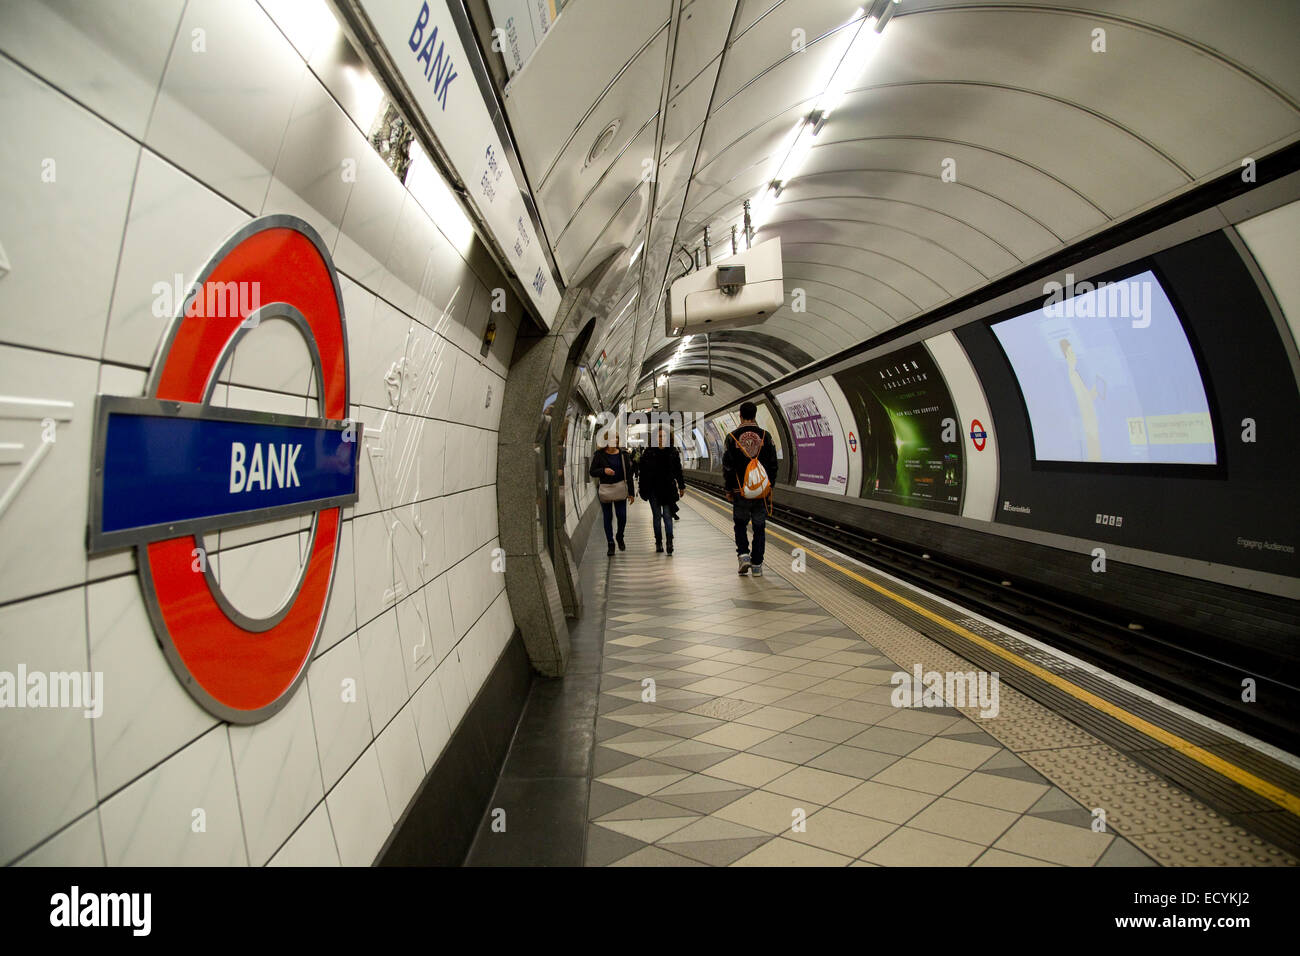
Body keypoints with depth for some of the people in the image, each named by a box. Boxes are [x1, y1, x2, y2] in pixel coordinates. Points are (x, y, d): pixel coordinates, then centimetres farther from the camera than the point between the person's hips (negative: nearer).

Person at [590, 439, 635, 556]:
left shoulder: (623, 455, 3)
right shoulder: (599, 455, -1)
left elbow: (629, 474, 5)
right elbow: (592, 472, -1)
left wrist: (631, 493, 3)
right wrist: (603, 470, -21)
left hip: (620, 490, 1)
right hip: (605, 490, -1)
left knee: (622, 516, -3)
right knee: (608, 517, 4)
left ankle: (619, 537, 26)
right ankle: (610, 544, 15)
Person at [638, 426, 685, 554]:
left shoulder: (673, 453, 2)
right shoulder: (648, 453, -2)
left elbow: (678, 471, 9)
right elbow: (643, 473, -1)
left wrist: (681, 486, 10)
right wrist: (643, 490, -3)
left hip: (668, 489, 0)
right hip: (653, 490, 0)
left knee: (667, 516, -4)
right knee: (657, 516, 7)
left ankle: (669, 542, -6)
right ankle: (658, 543, 13)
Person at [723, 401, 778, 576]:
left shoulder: (732, 437, -4)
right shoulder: (765, 436, 0)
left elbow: (727, 467, -4)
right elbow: (773, 465, 2)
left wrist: (728, 490, 4)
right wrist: (769, 488, 11)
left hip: (740, 491, -1)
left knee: (740, 524, 17)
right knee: (759, 527, 9)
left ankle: (743, 554, -1)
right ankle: (757, 565, 9)